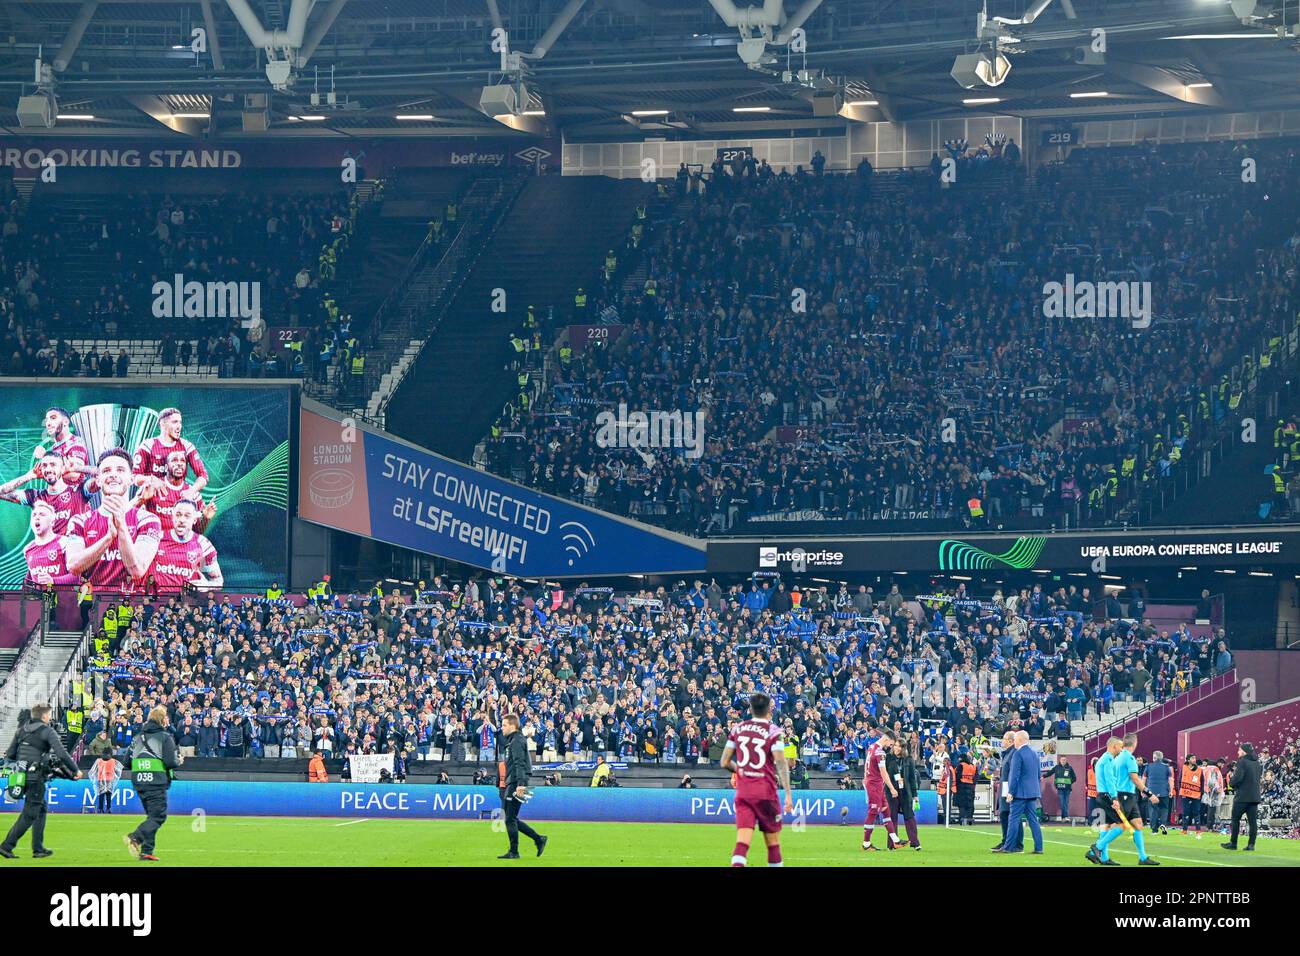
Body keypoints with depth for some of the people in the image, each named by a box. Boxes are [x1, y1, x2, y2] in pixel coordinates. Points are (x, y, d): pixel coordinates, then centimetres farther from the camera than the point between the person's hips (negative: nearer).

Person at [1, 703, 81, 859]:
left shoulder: (21, 730, 12)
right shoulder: (47, 731, -7)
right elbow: (62, 755, -14)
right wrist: (75, 771, -5)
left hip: (21, 775, 7)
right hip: (36, 778, -7)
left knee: (41, 809, 19)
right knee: (29, 814, -2)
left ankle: (38, 848, 18)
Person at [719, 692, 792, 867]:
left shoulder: (737, 729, 6)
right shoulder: (773, 731, -5)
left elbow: (724, 763, 8)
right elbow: (781, 762, -15)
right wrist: (788, 794, -15)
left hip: (743, 793, 3)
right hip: (766, 793, -3)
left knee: (742, 843, -7)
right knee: (773, 844, 10)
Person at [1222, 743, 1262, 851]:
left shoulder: (1242, 762, -12)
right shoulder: (1256, 763, 12)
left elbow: (1237, 778, -20)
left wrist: (1230, 781, 1)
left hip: (1242, 796, -7)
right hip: (1255, 796, 7)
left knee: (1235, 819, 4)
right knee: (1252, 821, 4)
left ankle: (1233, 843, 6)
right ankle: (1251, 844, 1)